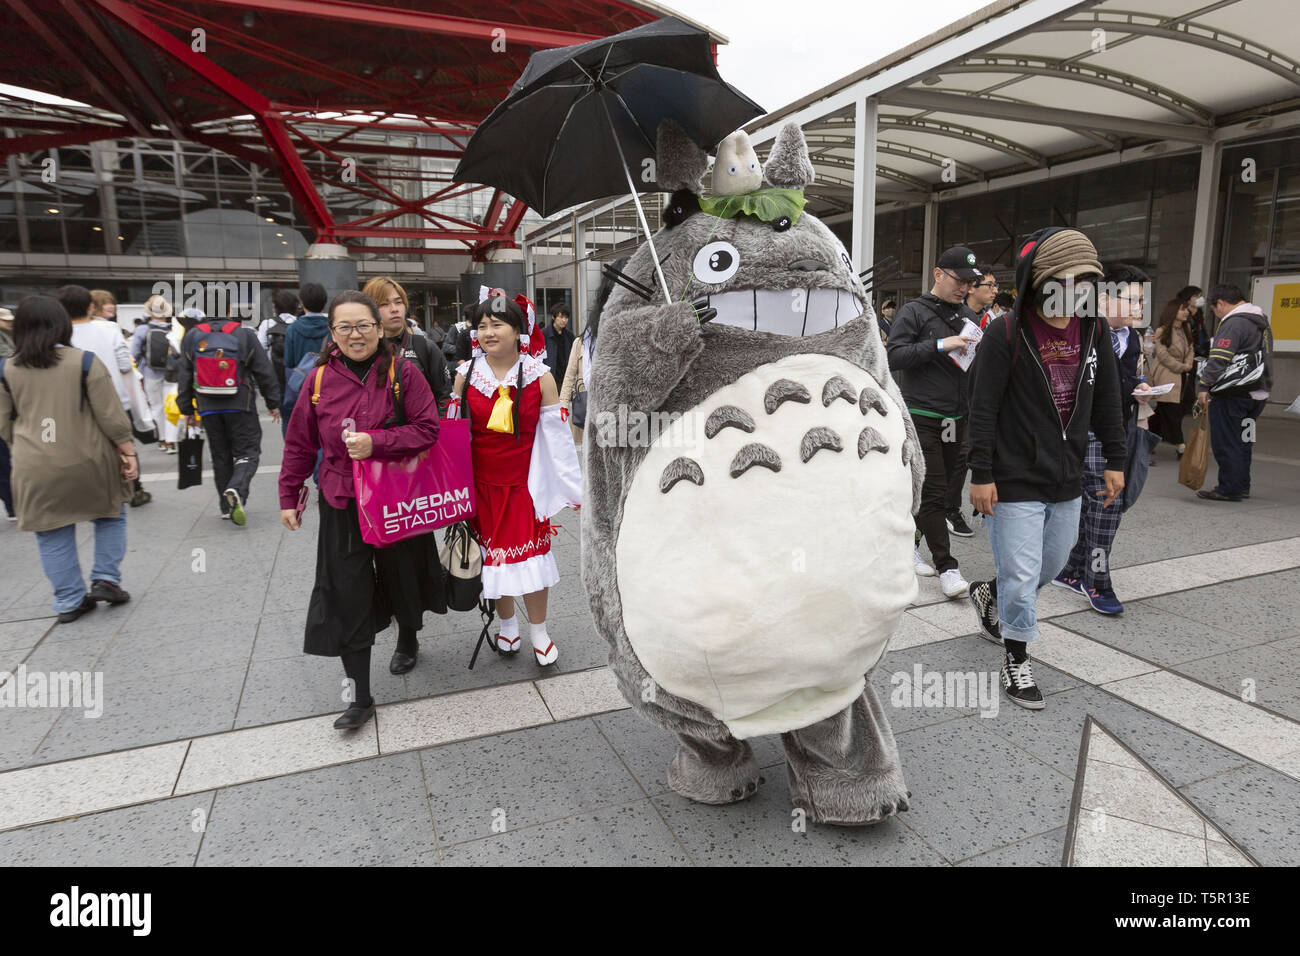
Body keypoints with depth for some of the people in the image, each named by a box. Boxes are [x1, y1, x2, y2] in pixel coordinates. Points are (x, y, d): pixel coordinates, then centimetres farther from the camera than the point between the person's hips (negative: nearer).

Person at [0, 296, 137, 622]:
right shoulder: (85, 362, -9)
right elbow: (111, 415, -9)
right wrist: (128, 452, -1)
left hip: (36, 469, 2)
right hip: (88, 460, -2)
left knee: (53, 535, 13)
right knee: (111, 514, 20)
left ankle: (69, 601, 18)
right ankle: (105, 579, 12)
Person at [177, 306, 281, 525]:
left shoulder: (191, 337, 2)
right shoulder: (245, 335, -6)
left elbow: (185, 377, 6)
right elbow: (265, 373, -3)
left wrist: (187, 410, 14)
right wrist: (273, 404, 6)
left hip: (208, 408, 3)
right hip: (240, 407, -3)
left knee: (220, 456, 13)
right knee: (247, 451, 3)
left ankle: (228, 507, 18)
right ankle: (236, 490, -24)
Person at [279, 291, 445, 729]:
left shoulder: (401, 372, -9)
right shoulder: (321, 378, -1)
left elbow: (427, 429, -13)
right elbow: (300, 443, 7)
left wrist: (375, 442, -25)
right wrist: (289, 495, 10)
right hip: (342, 506, 2)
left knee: (402, 578, 17)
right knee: (346, 598, 0)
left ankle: (407, 640, 50)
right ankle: (361, 697, 11)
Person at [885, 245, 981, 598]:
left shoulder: (966, 315, 16)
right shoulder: (914, 311, -4)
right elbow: (893, 356, -14)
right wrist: (940, 345, -20)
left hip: (956, 418, 7)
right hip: (922, 416, -7)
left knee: (947, 486, 12)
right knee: (933, 492, -6)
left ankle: (909, 543, 29)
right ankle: (946, 567, 0)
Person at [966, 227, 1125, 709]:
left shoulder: (1093, 331, 5)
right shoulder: (1005, 333, -13)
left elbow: (1106, 401, 14)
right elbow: (983, 410, -14)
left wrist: (1115, 460, 13)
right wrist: (981, 474, -15)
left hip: (1067, 482, 7)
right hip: (1015, 483, -6)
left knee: (1051, 565, 20)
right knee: (1021, 578, 0)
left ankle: (989, 595, 47)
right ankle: (1016, 660, 21)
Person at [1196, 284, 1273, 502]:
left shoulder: (1234, 323, -14)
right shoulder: (1261, 321, 19)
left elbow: (1219, 358, -22)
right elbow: (1260, 357, 24)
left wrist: (1203, 386, -19)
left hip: (1232, 395, -10)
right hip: (1258, 393, 10)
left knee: (1226, 443, -3)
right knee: (1242, 441, 18)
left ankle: (1229, 489, 0)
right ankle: (1241, 486, 25)